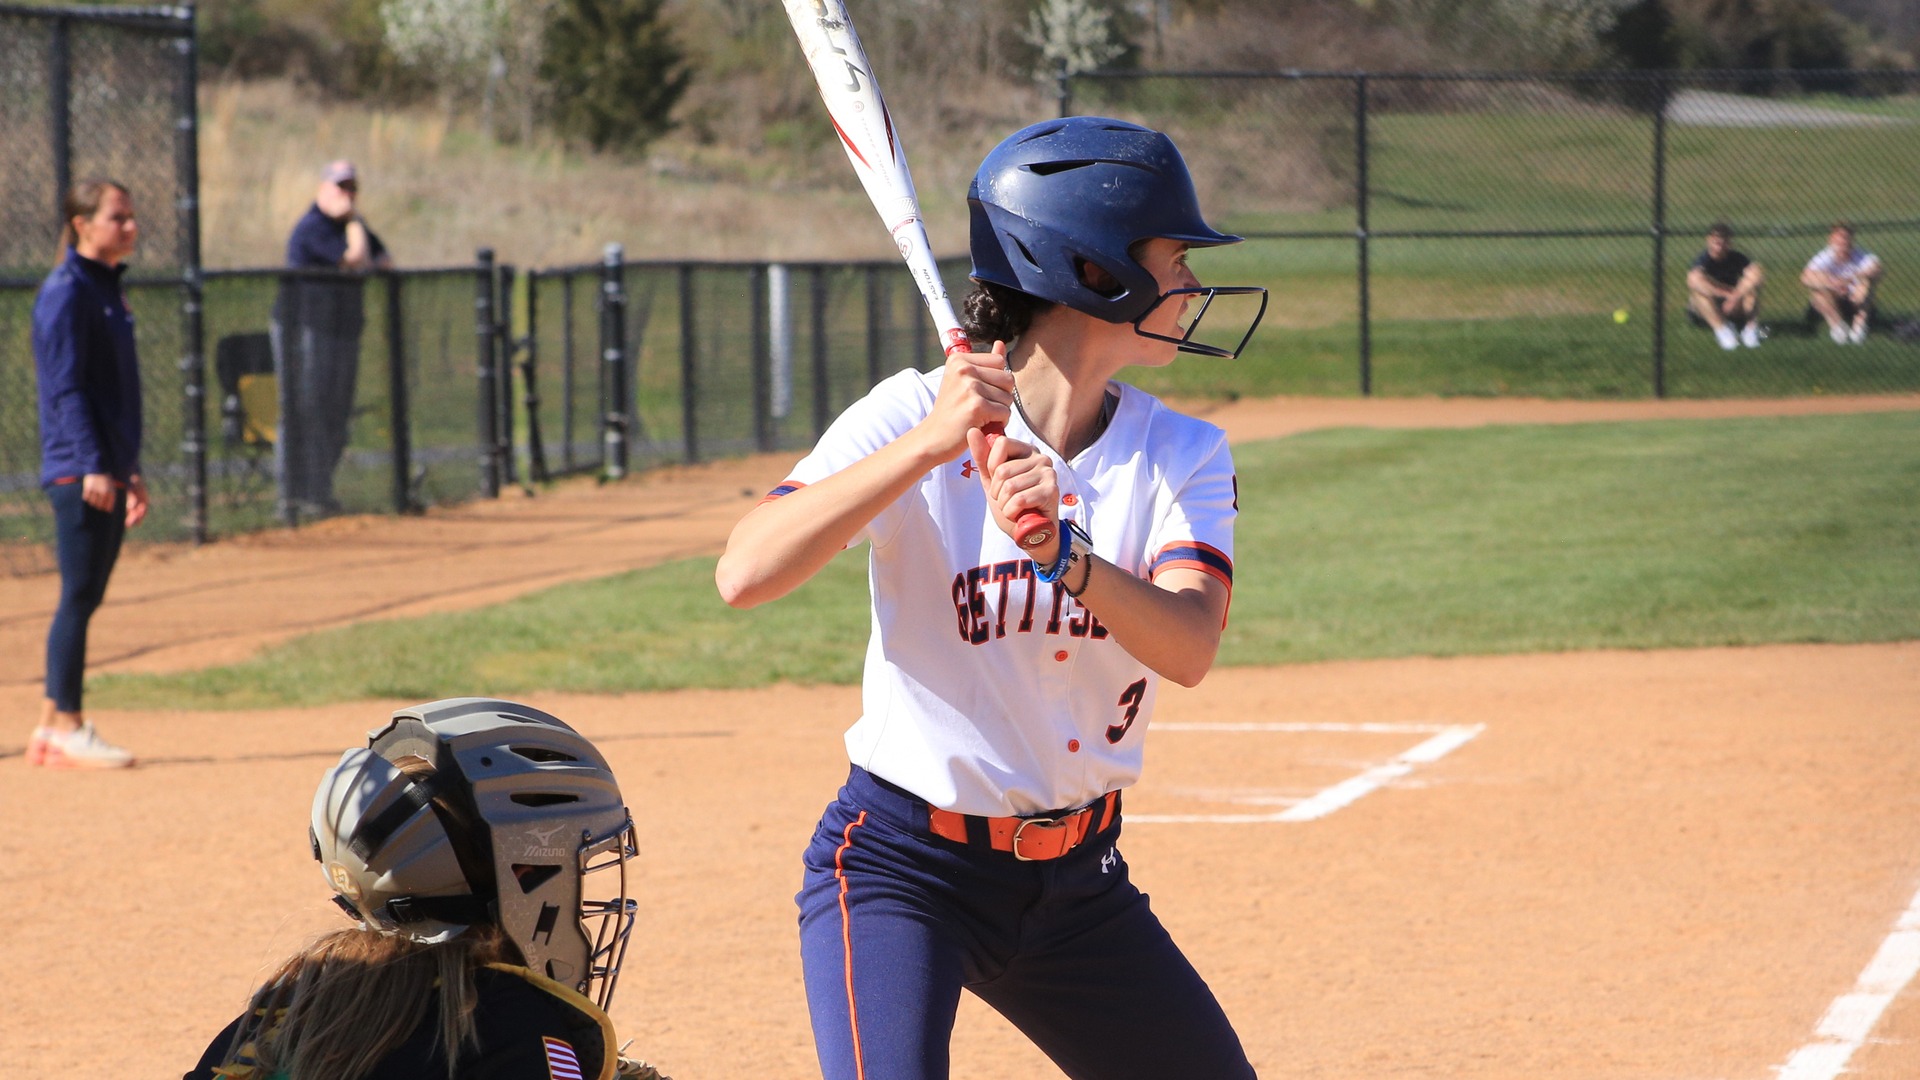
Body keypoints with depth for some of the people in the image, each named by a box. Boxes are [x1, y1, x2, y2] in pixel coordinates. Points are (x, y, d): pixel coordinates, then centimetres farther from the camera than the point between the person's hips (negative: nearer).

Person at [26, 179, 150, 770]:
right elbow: (65, 386, -17)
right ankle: (66, 727, -4)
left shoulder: (108, 289, 17)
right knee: (78, 596, -7)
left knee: (86, 599, 10)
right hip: (78, 471, -9)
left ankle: (51, 727, 15)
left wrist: (130, 470, 22)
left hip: (108, 471, 9)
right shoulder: (66, 291, -11)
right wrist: (91, 465, -23)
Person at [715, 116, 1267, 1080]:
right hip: (900, 866, -5)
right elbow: (745, 575, -27)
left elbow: (1189, 648, -18)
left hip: (1077, 880, 5)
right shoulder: (913, 414, -12)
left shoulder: (1181, 456, 0)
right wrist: (928, 444, -33)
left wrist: (1062, 549, -36)